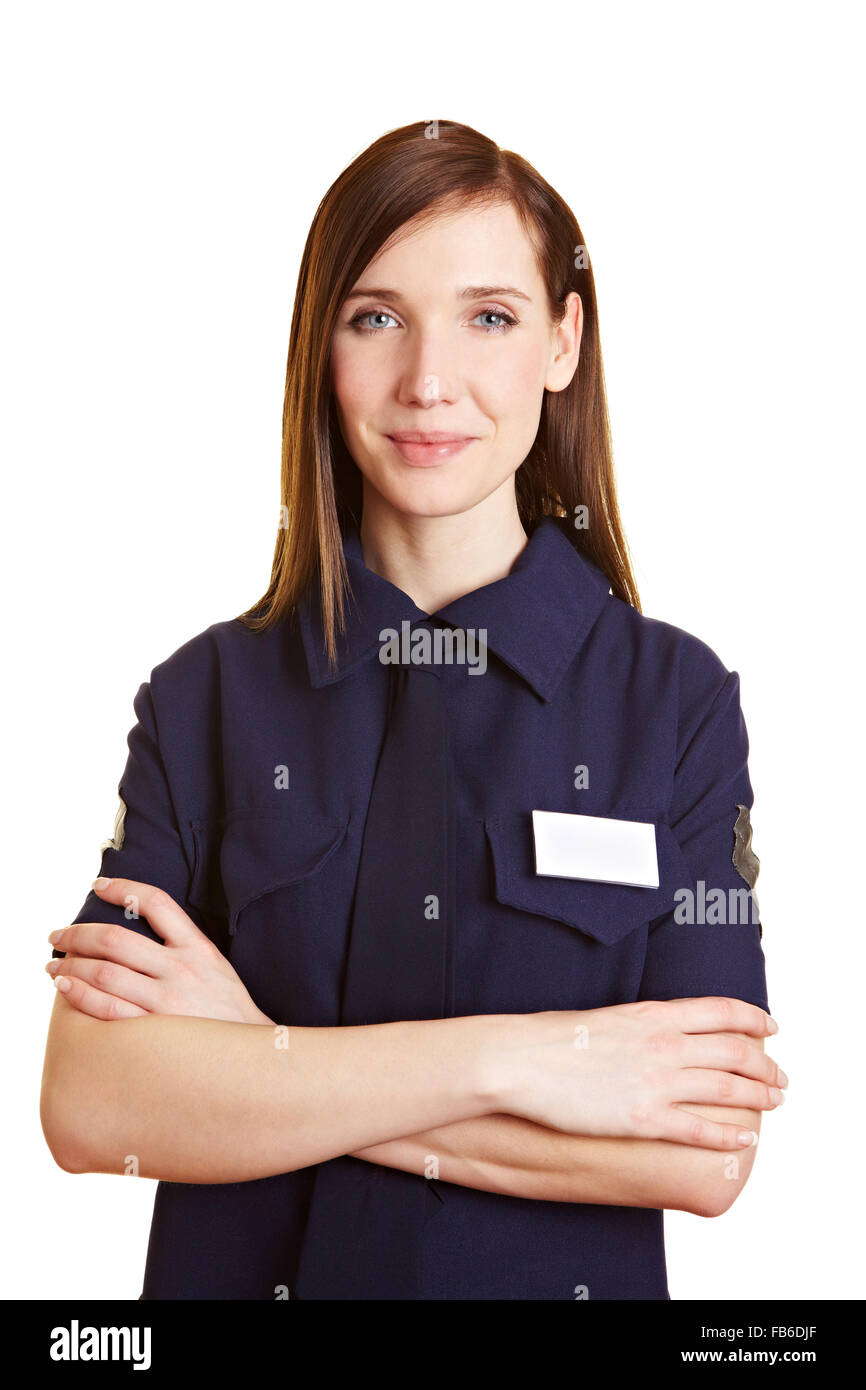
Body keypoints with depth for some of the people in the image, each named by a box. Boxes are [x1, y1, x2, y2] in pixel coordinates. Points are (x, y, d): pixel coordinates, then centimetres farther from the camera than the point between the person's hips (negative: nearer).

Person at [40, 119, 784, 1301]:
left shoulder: (677, 700, -9)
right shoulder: (207, 696, -6)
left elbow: (704, 1157, -17)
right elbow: (87, 1108, -17)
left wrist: (258, 1059, -19)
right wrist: (511, 1060, -23)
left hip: (561, 1274, 0)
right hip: (239, 1270, 1)